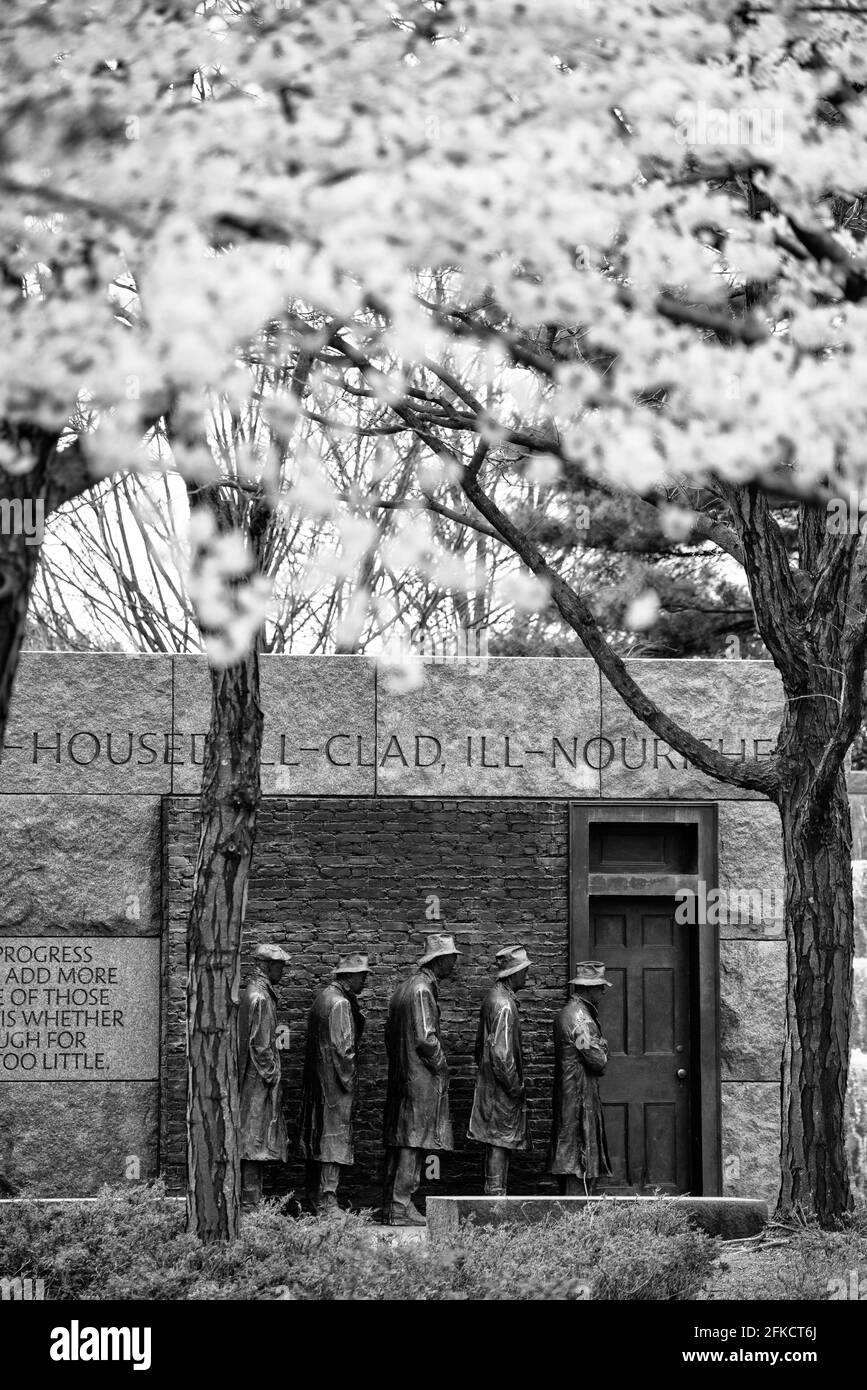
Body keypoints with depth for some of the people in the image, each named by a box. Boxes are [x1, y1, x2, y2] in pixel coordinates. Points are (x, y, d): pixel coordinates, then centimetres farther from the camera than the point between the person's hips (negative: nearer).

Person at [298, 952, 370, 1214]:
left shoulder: (323, 997, 14)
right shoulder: (340, 1003, -17)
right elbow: (343, 1047, -19)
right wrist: (349, 1081, -13)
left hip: (317, 1082, 10)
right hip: (335, 1083, -10)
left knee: (318, 1140, 12)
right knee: (334, 1140, -8)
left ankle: (316, 1200, 17)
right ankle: (328, 1204, -9)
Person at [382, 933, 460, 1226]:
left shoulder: (404, 987, 16)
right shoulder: (422, 989, -15)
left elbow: (390, 1034, 20)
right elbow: (426, 1038, -19)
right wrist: (441, 1067, -7)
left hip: (400, 1077, 10)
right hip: (421, 1079, -10)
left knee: (397, 1143, 10)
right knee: (412, 1144, -9)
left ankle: (391, 1207, 12)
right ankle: (400, 1209, -10)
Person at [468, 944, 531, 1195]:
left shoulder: (494, 996, 13)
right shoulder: (504, 1005, -19)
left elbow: (481, 1044, 21)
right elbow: (501, 1052, -23)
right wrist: (515, 1087, -17)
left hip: (490, 1081, 10)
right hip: (501, 1089, -10)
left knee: (497, 1144, 11)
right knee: (499, 1143, -7)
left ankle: (494, 1198, 15)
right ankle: (495, 1194, -6)